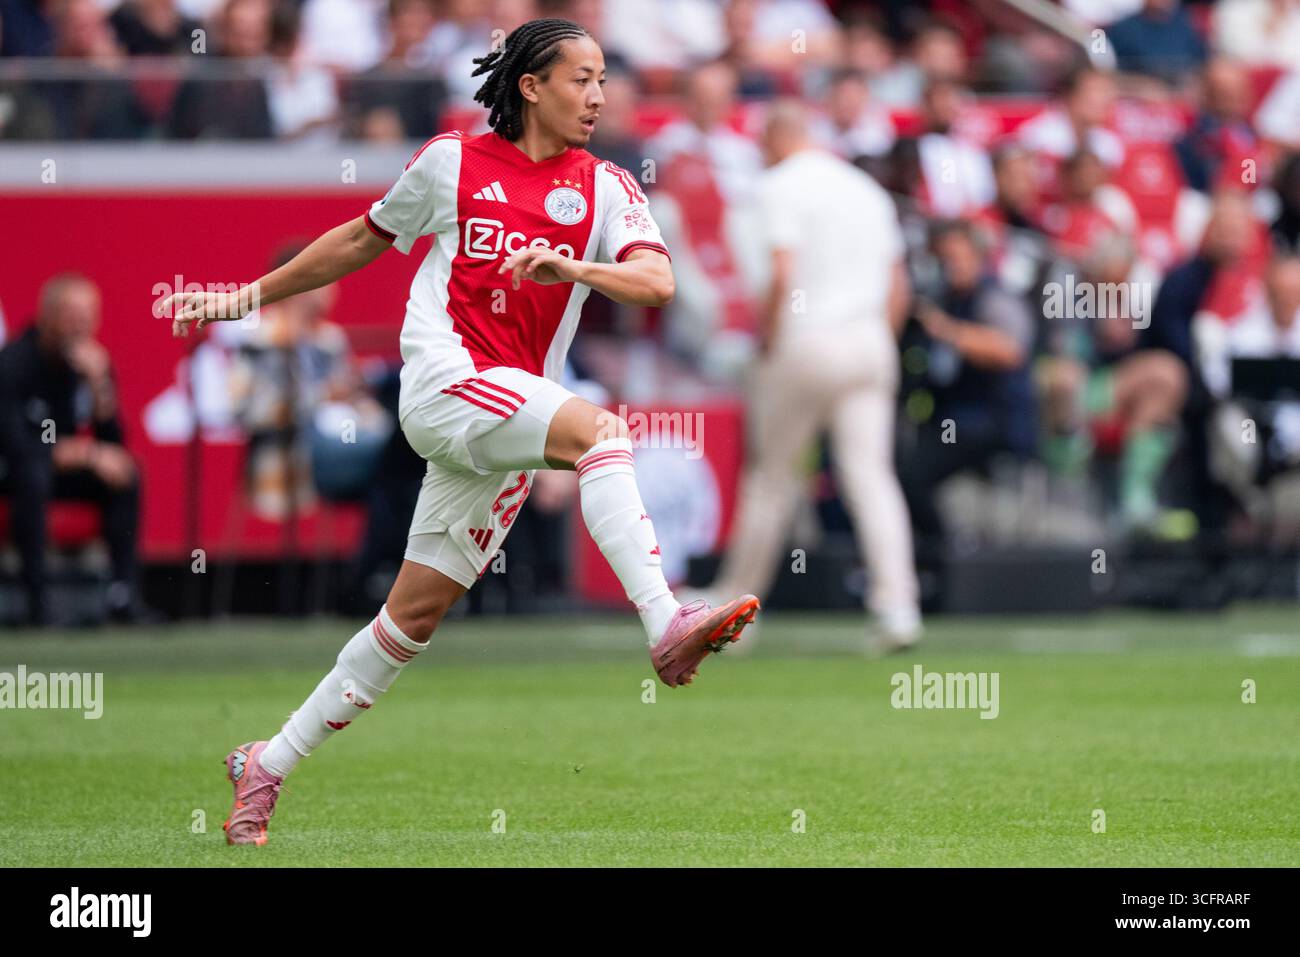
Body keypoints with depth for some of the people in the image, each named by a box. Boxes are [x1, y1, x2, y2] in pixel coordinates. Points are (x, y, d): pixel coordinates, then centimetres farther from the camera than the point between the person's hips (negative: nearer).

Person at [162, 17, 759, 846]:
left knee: (417, 613, 5)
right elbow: (361, 241, 22)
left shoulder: (604, 187, 9)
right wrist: (247, 298, 27)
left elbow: (657, 282, -8)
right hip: (446, 377, -4)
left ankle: (269, 765, 17)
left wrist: (574, 267, -27)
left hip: (512, 418, 4)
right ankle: (666, 627, -46)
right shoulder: (452, 162, 7)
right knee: (600, 429, -30)